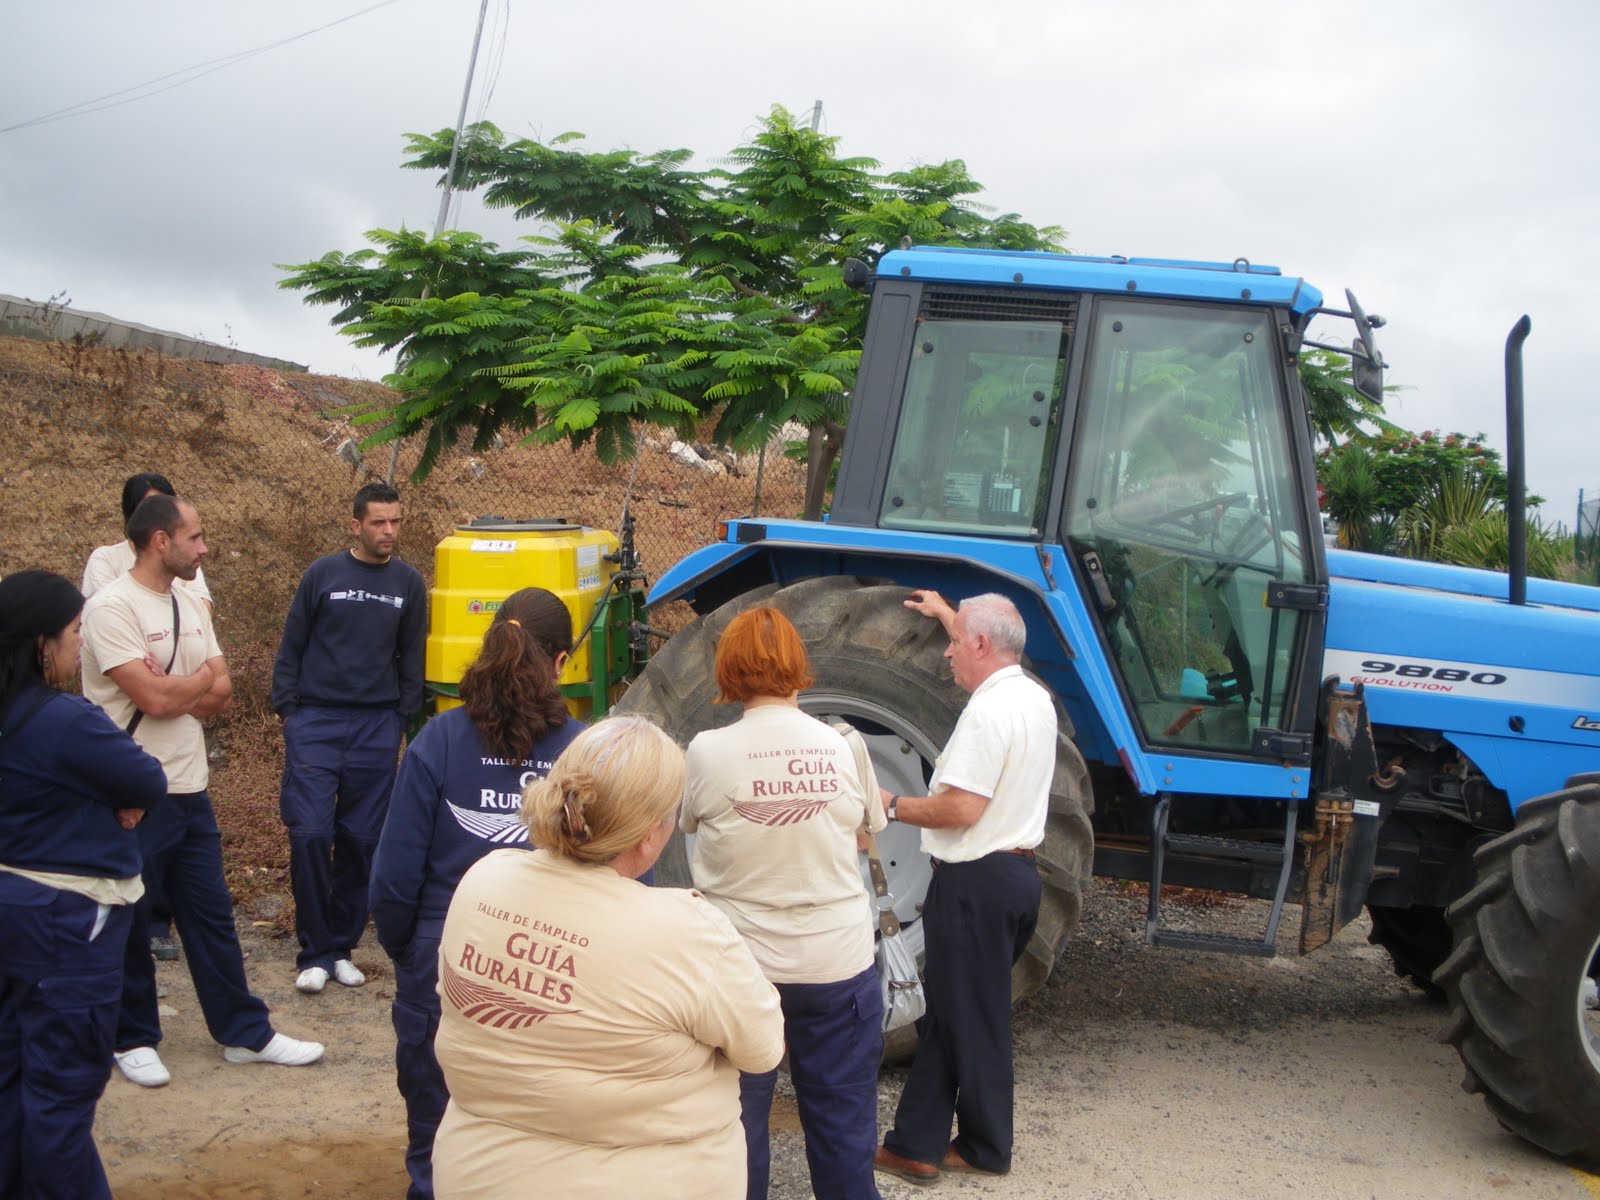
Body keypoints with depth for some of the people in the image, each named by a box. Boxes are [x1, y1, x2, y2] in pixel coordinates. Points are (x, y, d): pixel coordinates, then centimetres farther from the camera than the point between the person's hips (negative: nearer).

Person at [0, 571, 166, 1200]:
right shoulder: (67, 720, -24)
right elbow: (151, 783, -14)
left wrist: (113, 796, -6)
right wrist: (124, 793, 4)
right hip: (67, 917, -10)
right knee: (65, 1081, 2)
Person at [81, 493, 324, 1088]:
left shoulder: (191, 606, 10)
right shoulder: (112, 607, -15)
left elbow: (221, 695, 5)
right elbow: (156, 699, -23)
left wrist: (177, 689, -15)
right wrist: (203, 676, -4)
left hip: (189, 789, 7)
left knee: (211, 915, 13)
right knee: (128, 923, 7)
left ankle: (244, 1033, 20)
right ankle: (133, 1039, 23)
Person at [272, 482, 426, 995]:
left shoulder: (408, 583, 7)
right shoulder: (322, 575, 2)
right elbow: (290, 648, 5)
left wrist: (403, 721, 6)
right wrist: (288, 711, -1)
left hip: (377, 728, 2)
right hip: (316, 722, -2)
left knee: (361, 840, 4)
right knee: (309, 834, -8)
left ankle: (342, 946, 17)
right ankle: (314, 953, 3)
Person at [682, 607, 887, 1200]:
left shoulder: (708, 752, -13)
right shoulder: (844, 747, -7)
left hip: (739, 966, -1)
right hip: (837, 964, 1)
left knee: (738, 1118, 14)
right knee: (842, 1125, 15)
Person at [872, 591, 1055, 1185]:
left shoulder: (989, 711, -19)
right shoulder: (1034, 697, 9)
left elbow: (962, 809, -23)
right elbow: (987, 646, 32)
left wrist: (892, 806, -9)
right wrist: (948, 613, 44)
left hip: (977, 881, -9)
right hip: (1017, 874, 9)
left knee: (969, 1018, 3)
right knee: (945, 1009, 14)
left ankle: (985, 1147, 14)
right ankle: (916, 1143, 19)